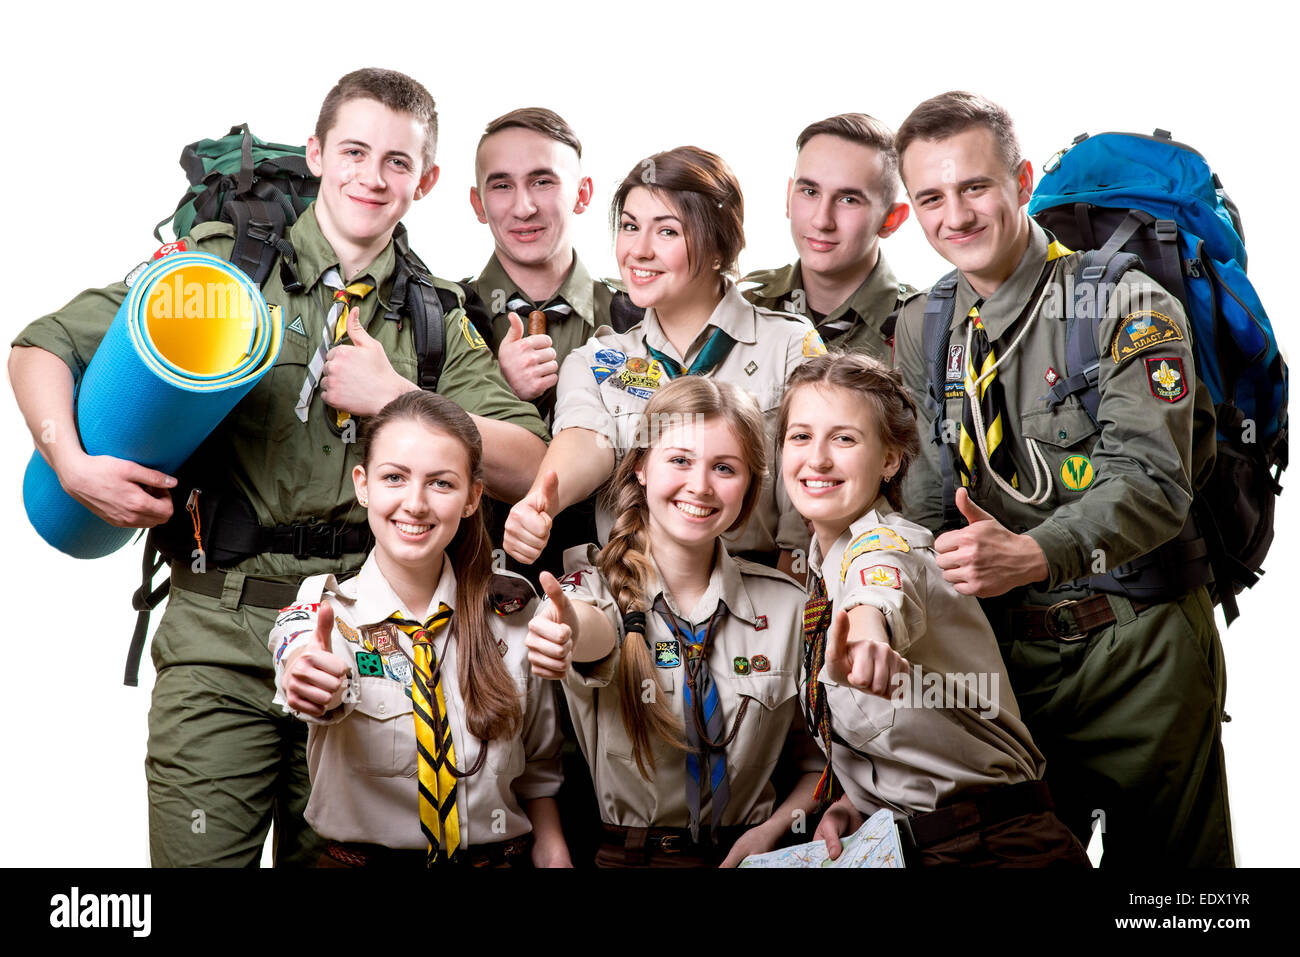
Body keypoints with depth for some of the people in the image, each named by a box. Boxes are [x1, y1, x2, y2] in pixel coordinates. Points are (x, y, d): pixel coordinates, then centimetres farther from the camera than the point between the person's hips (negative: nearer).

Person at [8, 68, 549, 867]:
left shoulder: (438, 319, 11)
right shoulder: (223, 263, 3)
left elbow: (526, 467, 2)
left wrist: (396, 398, -7)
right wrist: (73, 465, -11)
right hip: (221, 632, -2)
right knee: (199, 857, -1)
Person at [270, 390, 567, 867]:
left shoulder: (513, 608, 2)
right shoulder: (323, 609, -3)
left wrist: (553, 853, -2)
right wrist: (311, 680, -48)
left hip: (500, 854, 1)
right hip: (358, 857, 0)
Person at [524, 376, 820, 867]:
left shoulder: (787, 605, 5)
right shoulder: (593, 583, -2)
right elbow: (599, 632, -26)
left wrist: (776, 826, -3)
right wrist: (570, 628, -47)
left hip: (744, 852, 1)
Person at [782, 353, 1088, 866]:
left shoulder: (887, 543, -13)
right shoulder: (818, 567, 9)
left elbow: (882, 595, -40)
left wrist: (866, 637, -62)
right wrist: (851, 802, 0)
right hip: (893, 843, 6)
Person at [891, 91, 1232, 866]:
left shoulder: (1129, 307, -9)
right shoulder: (924, 329, 8)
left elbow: (1151, 480, -20)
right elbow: (929, 496, 6)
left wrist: (1031, 554, -36)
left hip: (1139, 643, -4)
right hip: (1004, 643, 4)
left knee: (1164, 859, 6)